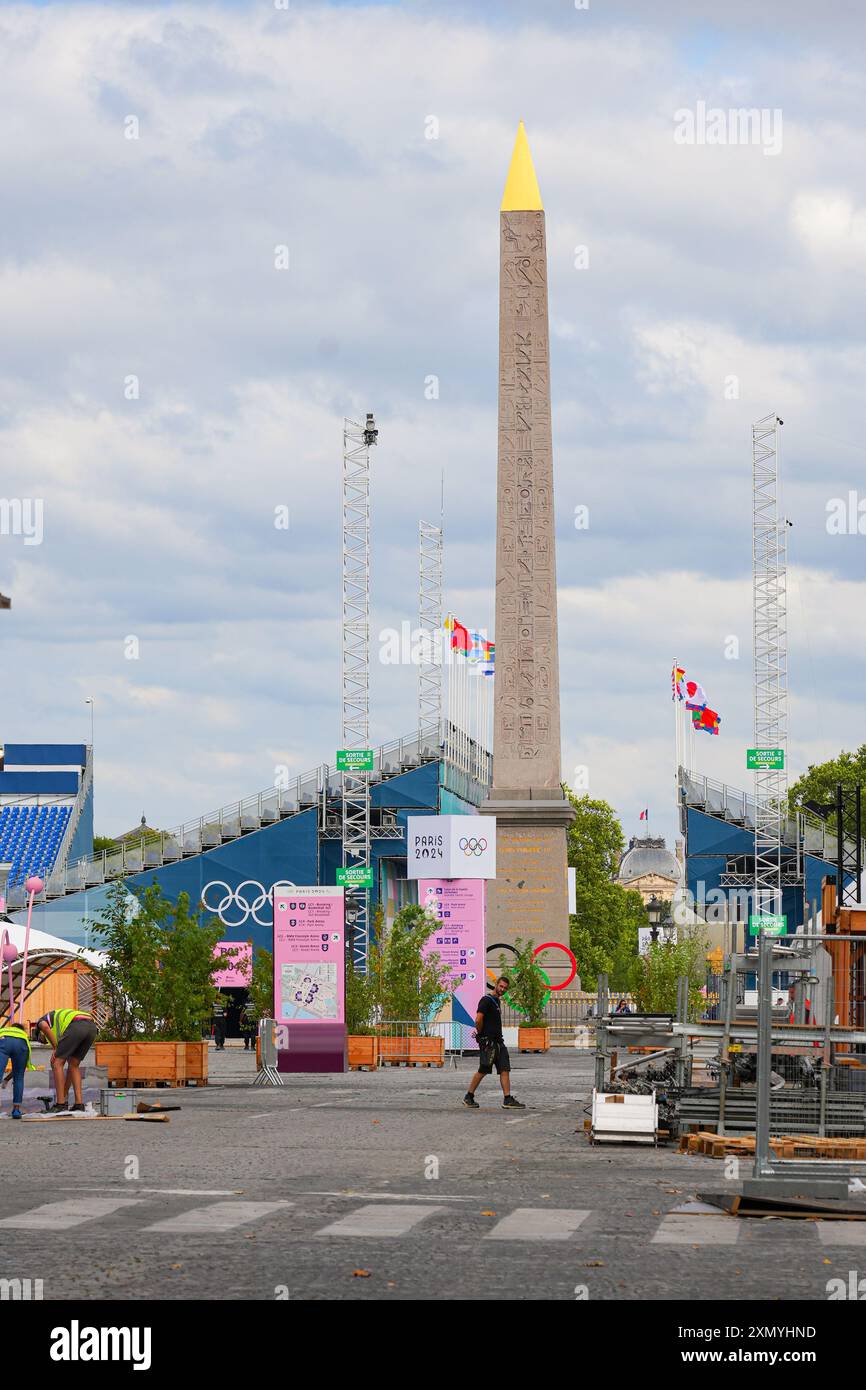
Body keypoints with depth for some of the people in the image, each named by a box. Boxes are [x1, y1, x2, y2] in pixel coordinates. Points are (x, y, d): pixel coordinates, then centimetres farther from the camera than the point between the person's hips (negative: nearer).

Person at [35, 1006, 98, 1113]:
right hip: (92, 1027, 7)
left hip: (76, 1027, -7)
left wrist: (55, 1048, 7)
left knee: (57, 1064, 6)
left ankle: (61, 1104, 4)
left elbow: (44, 1027, -1)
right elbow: (72, 1066, 42)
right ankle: (79, 1103, 12)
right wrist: (65, 1092, 43)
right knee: (73, 1066, 21)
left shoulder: (42, 1020, 31)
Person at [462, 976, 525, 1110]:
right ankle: (468, 1097, 10)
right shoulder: (486, 1000, -11)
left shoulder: (497, 1001, 19)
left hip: (498, 1041, 9)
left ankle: (507, 1100, -3)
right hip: (488, 1042, -9)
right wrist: (480, 1033, -8)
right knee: (483, 1071, -2)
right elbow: (478, 1020, -21)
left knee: (505, 1070, 0)